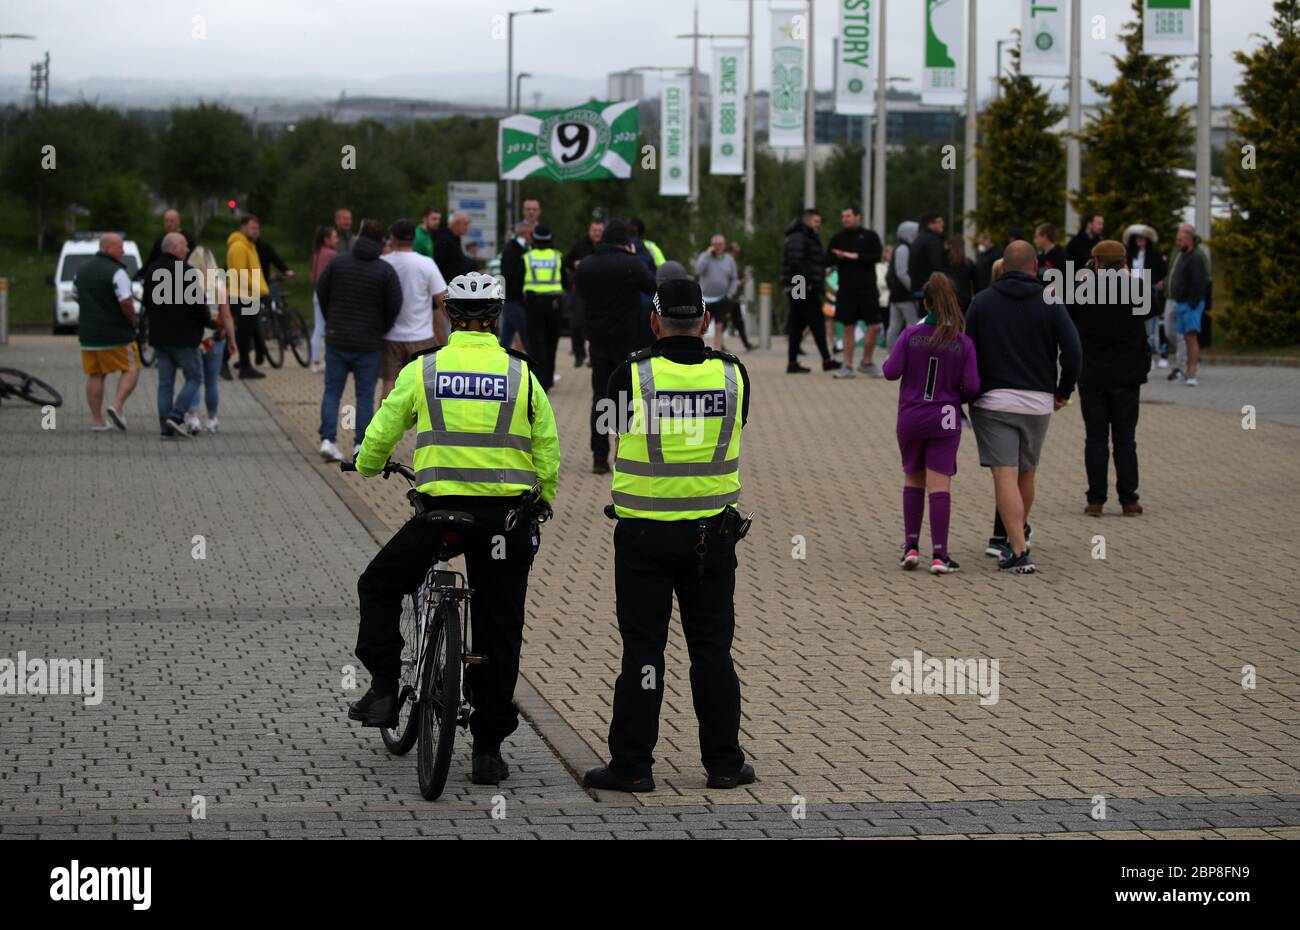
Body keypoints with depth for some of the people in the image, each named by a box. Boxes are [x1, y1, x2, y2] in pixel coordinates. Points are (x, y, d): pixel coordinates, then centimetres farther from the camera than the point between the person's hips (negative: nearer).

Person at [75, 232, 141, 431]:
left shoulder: (82, 271, 11)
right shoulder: (116, 272, -15)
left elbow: (76, 296, 20)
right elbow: (126, 303, -22)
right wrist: (133, 322, -5)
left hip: (88, 333, 7)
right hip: (116, 333, -7)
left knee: (94, 374, 10)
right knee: (131, 369, 5)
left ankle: (97, 420, 8)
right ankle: (118, 405, -12)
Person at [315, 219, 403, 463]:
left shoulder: (338, 262, -3)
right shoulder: (386, 271, -8)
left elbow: (321, 292, 2)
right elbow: (395, 305, -8)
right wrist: (381, 330, 10)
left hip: (336, 339, 1)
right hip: (368, 343, -1)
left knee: (332, 391, 9)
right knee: (365, 395, 6)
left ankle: (328, 439, -3)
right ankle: (361, 445, 4)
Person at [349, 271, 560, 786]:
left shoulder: (423, 371, 0)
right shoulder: (522, 375, 2)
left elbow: (381, 433, 10)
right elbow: (548, 453, 5)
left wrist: (367, 467, 32)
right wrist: (543, 502, 23)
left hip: (440, 511, -1)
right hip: (506, 517, 1)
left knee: (379, 587, 23)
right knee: (497, 630, 9)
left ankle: (384, 691, 13)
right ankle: (487, 748, 9)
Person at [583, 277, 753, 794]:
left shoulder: (632, 376, -8)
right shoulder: (732, 374, -2)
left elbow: (619, 446, 6)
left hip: (644, 533, -2)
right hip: (712, 532, 2)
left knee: (642, 650, 2)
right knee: (712, 649, 10)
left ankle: (632, 766, 4)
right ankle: (724, 764, 13)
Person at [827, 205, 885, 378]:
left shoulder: (870, 236, 3)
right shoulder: (837, 238, 9)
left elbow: (877, 256, -10)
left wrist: (855, 256, -17)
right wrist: (837, 258, -14)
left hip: (868, 289, -1)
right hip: (846, 290, 1)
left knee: (874, 327, -3)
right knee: (849, 328, 3)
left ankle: (867, 363, 13)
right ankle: (848, 367, 7)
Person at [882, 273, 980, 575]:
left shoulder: (910, 336, -7)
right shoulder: (963, 343, -7)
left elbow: (891, 372, -8)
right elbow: (971, 386, -9)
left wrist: (892, 358, 13)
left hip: (910, 418, 1)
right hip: (945, 419, -1)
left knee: (913, 481, 17)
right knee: (940, 485, -2)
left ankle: (911, 547, 16)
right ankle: (939, 554, -5)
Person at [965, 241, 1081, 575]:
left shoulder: (982, 302, 2)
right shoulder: (1050, 303, 1)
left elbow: (968, 351, 2)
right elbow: (1072, 350, -7)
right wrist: (1064, 391, 7)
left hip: (993, 400, -2)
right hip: (1038, 403, 2)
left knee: (1005, 475, -7)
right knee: (1026, 473, 19)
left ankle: (1019, 552, -17)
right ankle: (1017, 536, 34)